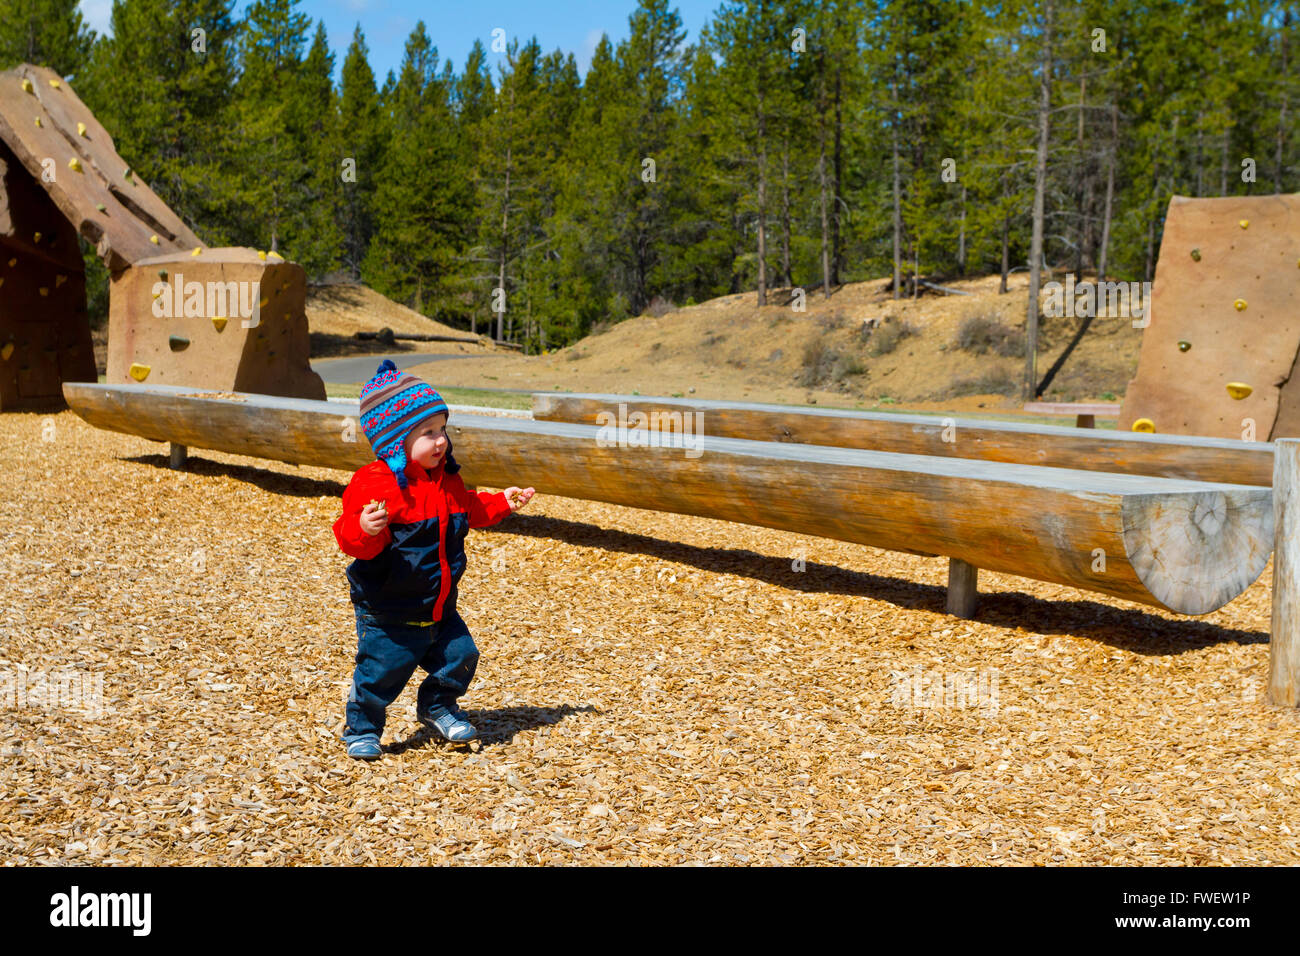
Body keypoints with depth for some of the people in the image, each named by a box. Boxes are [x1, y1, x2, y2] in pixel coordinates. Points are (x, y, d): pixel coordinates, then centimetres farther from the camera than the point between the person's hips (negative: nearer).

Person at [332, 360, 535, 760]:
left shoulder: (447, 480, 4)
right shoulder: (376, 484, -23)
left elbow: (470, 510, 25)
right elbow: (354, 539, -29)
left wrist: (502, 502, 21)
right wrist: (365, 529, -50)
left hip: (438, 608, 7)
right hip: (388, 613, -7)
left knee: (460, 656, 12)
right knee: (379, 673, 1)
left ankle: (438, 708, 37)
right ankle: (362, 729, 25)